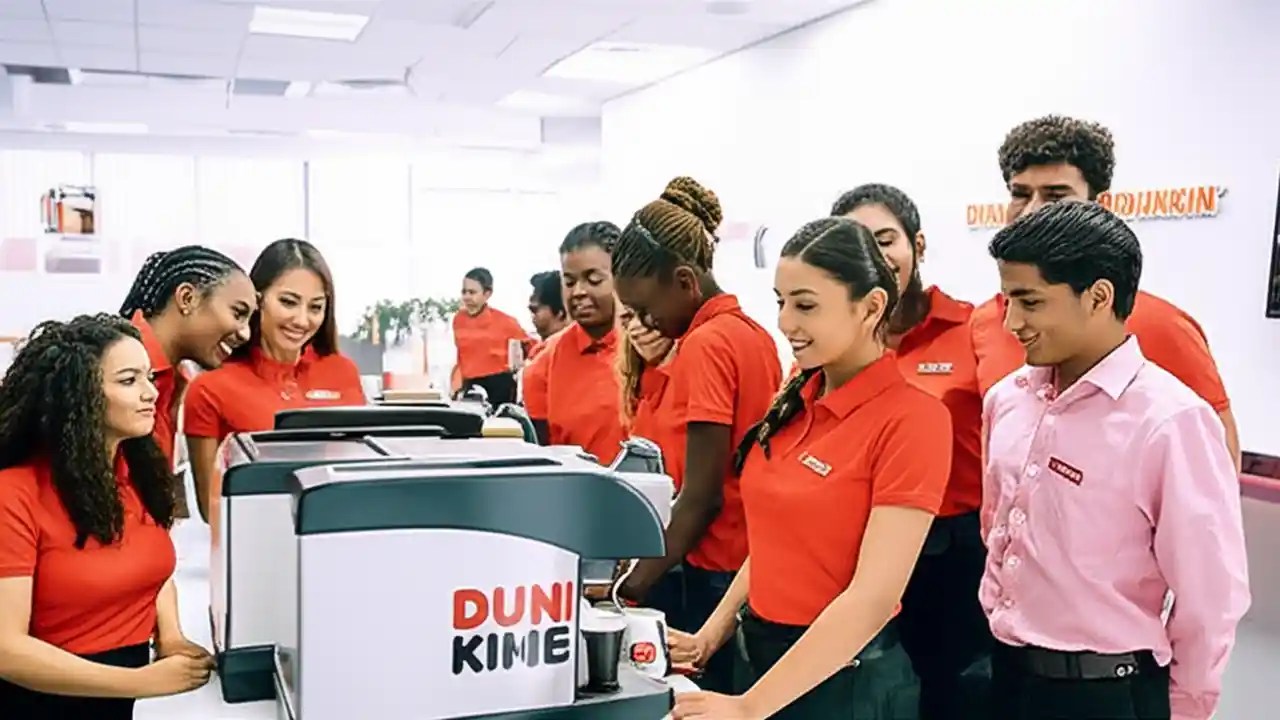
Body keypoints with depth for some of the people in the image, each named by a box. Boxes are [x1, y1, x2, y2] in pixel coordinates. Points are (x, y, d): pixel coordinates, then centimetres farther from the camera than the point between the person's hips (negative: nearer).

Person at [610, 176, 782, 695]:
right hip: (755, 563, 9)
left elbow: (700, 497, -19)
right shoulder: (751, 333, 8)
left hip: (717, 572, -9)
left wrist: (634, 586, -14)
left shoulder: (705, 345, -18)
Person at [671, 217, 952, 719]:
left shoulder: (911, 418, -19)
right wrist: (714, 631, 4)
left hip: (841, 670, -6)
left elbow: (874, 596, -24)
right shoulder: (798, 401, 2)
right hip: (763, 647, 7)